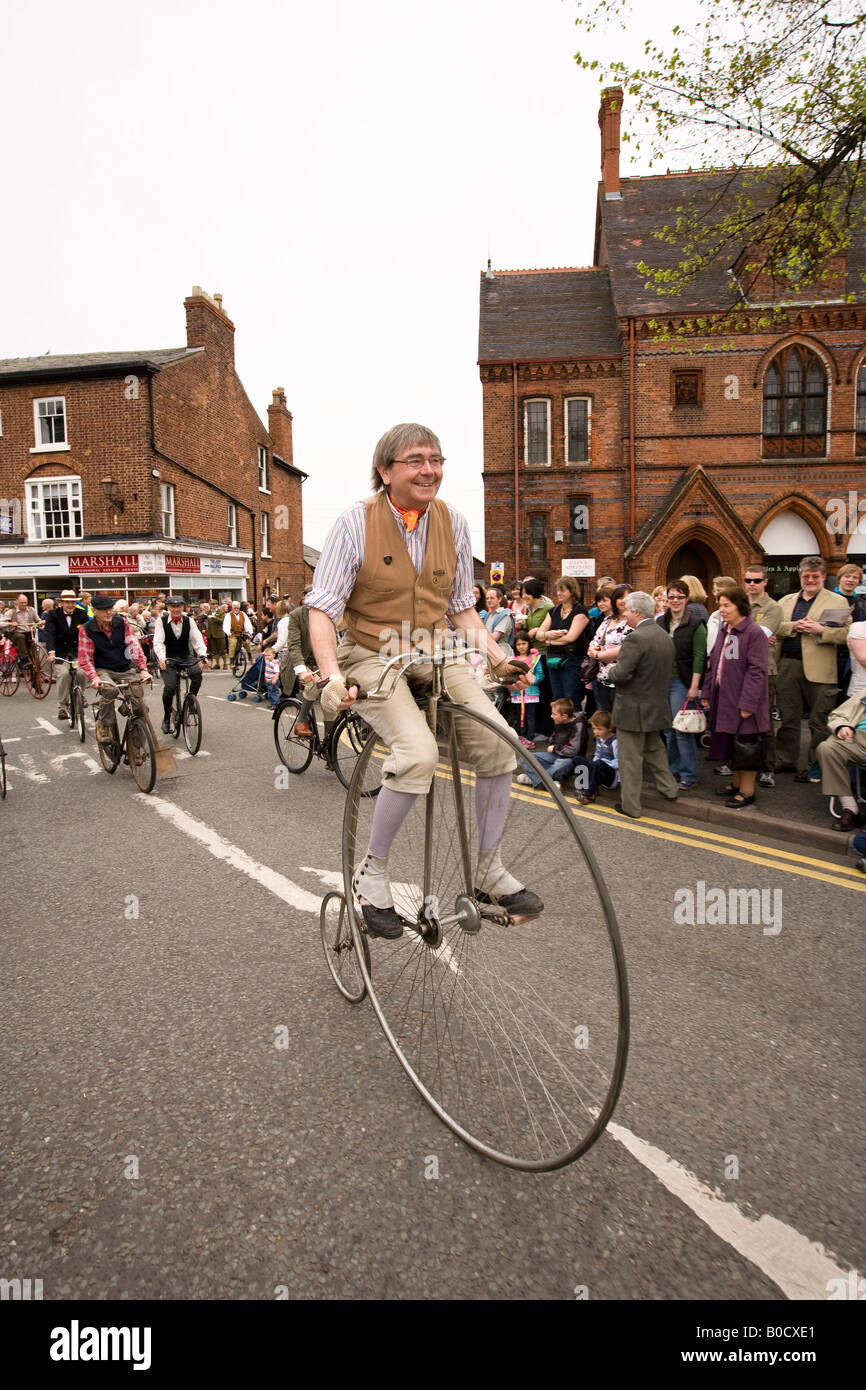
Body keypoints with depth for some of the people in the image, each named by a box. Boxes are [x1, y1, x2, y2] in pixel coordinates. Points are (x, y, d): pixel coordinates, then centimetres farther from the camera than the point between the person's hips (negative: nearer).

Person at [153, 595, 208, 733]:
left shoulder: (189, 620, -2)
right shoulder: (162, 621, -7)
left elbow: (197, 639, -9)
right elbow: (158, 642, -16)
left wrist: (203, 655, -26)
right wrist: (161, 658, -34)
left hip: (186, 656, 2)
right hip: (168, 658, -2)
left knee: (197, 672, -28)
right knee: (169, 687, -17)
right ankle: (166, 718, 3)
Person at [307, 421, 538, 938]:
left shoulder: (453, 522, 4)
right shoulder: (356, 522, -9)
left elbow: (462, 607, 12)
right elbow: (322, 609, -12)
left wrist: (496, 653, -4)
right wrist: (333, 676, -26)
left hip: (435, 652, 5)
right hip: (374, 657, -4)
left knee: (497, 739, -14)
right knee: (418, 751, -28)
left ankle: (489, 868, 6)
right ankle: (373, 871, -5)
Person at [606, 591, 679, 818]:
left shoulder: (635, 638, -22)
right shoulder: (665, 637, 6)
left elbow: (621, 674, -27)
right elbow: (666, 670, 13)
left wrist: (612, 669, -6)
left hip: (633, 709, -8)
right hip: (657, 705, 8)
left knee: (630, 759, 3)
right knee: (654, 749, 27)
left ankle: (630, 806, 11)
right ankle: (668, 788, 35)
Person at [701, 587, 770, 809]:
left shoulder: (754, 632, -14)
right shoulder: (724, 631, 12)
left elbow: (757, 671, -17)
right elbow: (713, 664, 17)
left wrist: (747, 703, -21)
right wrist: (706, 692, 12)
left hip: (743, 701, -8)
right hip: (723, 698, 8)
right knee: (729, 744, 16)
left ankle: (747, 791, 11)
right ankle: (736, 782, 30)